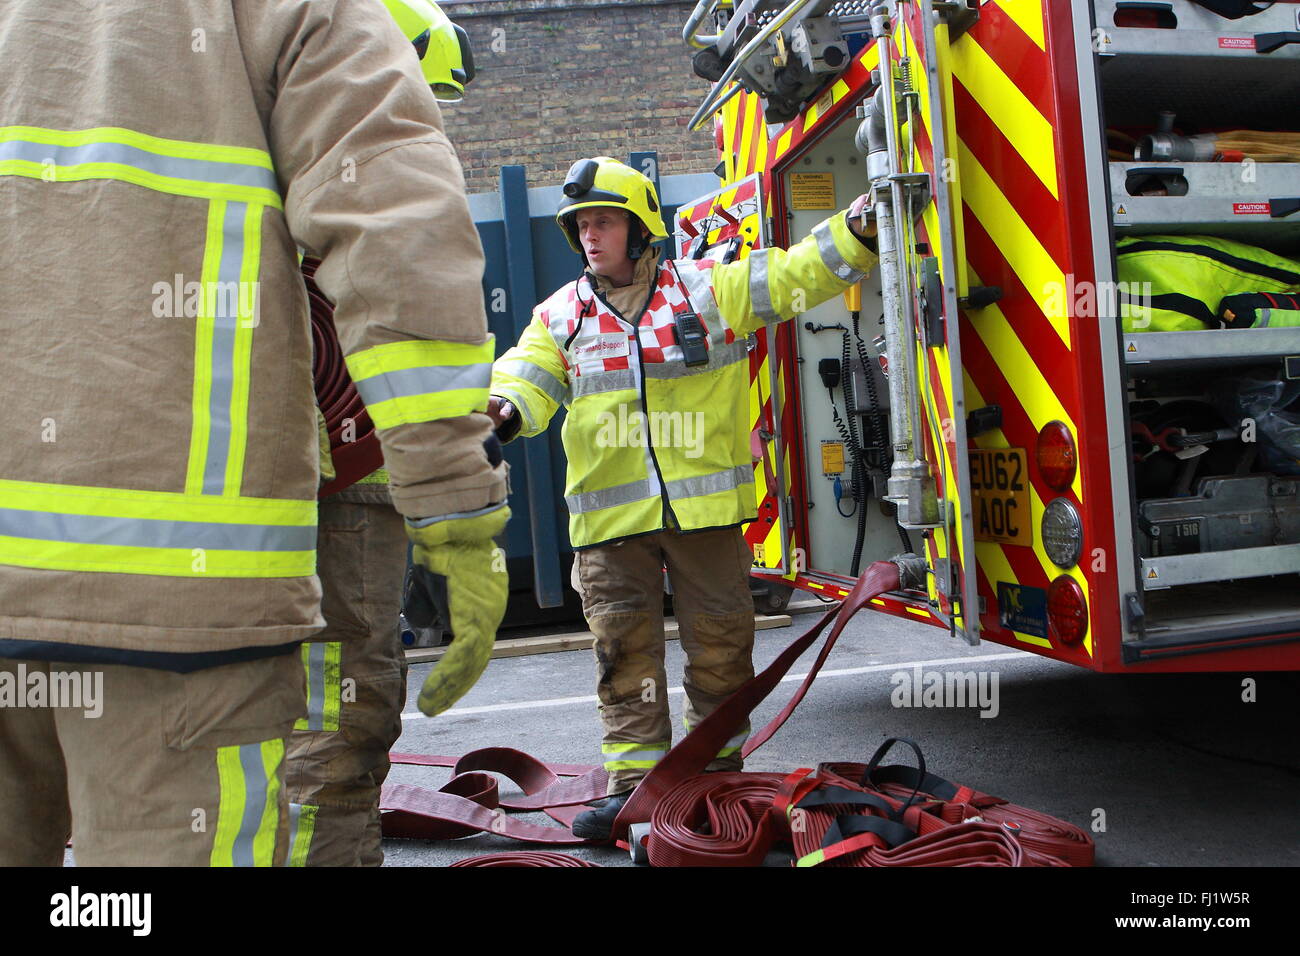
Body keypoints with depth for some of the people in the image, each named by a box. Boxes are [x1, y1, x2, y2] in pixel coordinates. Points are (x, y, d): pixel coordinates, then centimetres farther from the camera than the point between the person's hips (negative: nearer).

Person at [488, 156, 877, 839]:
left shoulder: (706, 287, 5)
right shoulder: (561, 315, 9)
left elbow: (795, 275, 3)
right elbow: (531, 374, -2)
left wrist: (853, 233, -10)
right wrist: (506, 409, -24)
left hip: (706, 506, 0)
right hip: (612, 517, 1)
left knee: (720, 641, 9)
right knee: (623, 650, 3)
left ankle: (719, 770, 29)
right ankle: (634, 782, 14)